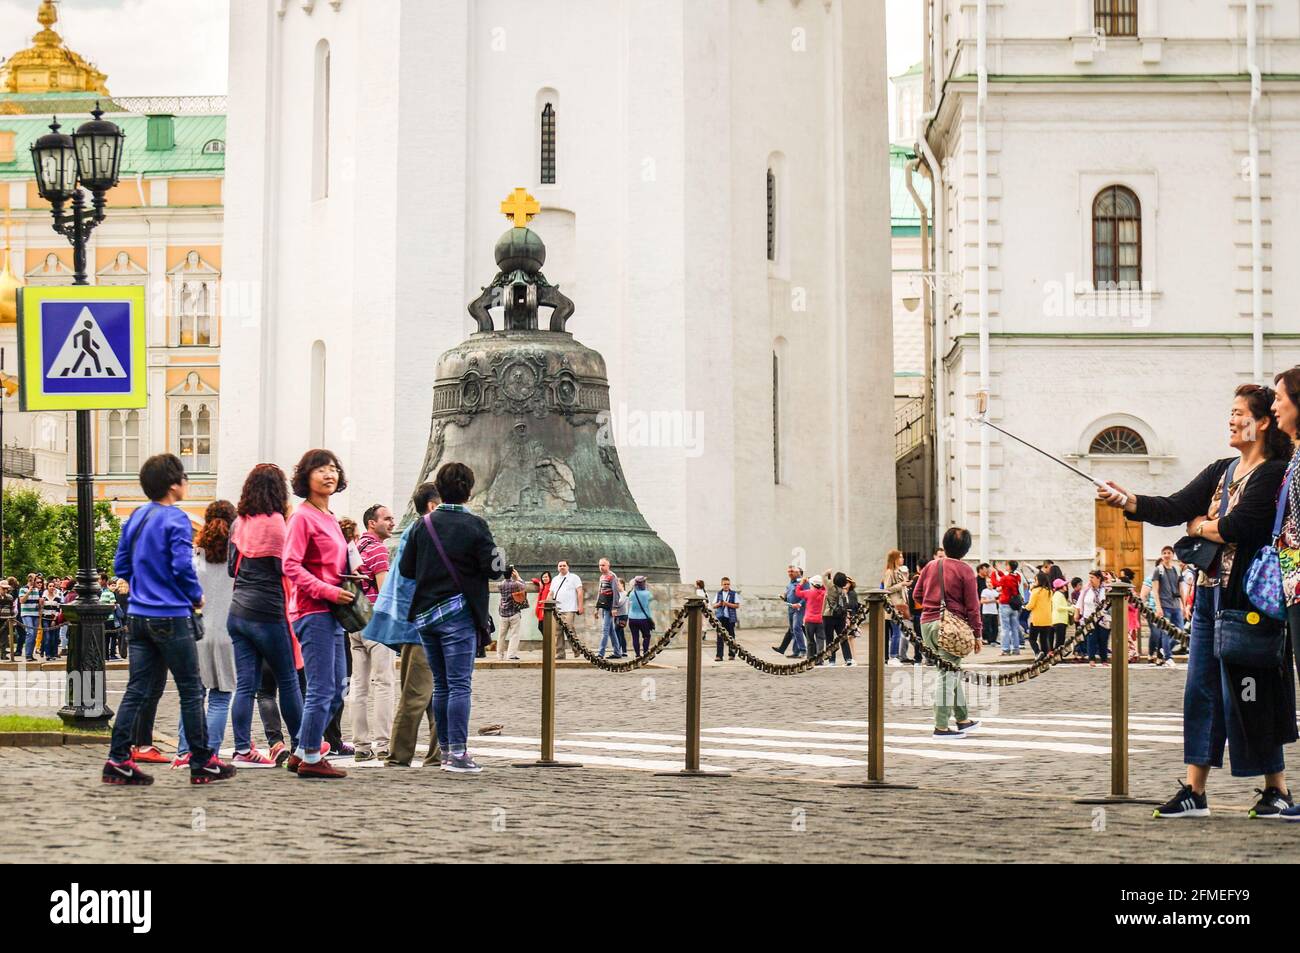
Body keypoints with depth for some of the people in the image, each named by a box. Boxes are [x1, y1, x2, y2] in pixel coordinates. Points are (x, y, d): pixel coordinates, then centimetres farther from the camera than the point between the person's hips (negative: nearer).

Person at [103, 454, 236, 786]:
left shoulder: (136, 518, 10)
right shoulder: (175, 519, -13)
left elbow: (120, 564, 14)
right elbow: (182, 566, -20)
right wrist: (196, 596, -4)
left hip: (139, 617, 7)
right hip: (171, 617, -7)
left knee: (139, 690, 8)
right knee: (191, 690, 2)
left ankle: (118, 760, 2)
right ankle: (202, 762, 7)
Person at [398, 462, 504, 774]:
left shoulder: (424, 525, 3)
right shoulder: (475, 526, -8)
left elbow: (406, 568, 5)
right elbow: (494, 570, -12)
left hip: (424, 613, 5)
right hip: (458, 613, -5)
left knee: (441, 685, 13)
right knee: (460, 685, -5)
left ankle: (446, 748, 18)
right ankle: (457, 754, -10)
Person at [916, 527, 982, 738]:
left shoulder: (931, 566, 8)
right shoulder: (965, 571, -7)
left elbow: (917, 594, 16)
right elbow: (972, 605, -6)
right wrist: (977, 634, 0)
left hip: (927, 623, 6)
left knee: (952, 670, 19)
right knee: (948, 674, -3)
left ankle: (963, 719, 27)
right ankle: (941, 726, -5)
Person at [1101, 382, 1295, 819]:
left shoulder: (1274, 474, -9)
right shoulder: (1221, 471, 15)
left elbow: (1238, 528, -20)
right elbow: (1173, 508, 6)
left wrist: (1200, 526, -2)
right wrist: (1125, 501, -8)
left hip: (1245, 597, -8)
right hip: (1209, 593, 8)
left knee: (1247, 694, -3)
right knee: (1201, 691, 5)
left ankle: (1278, 790, 10)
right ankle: (1194, 792, 8)